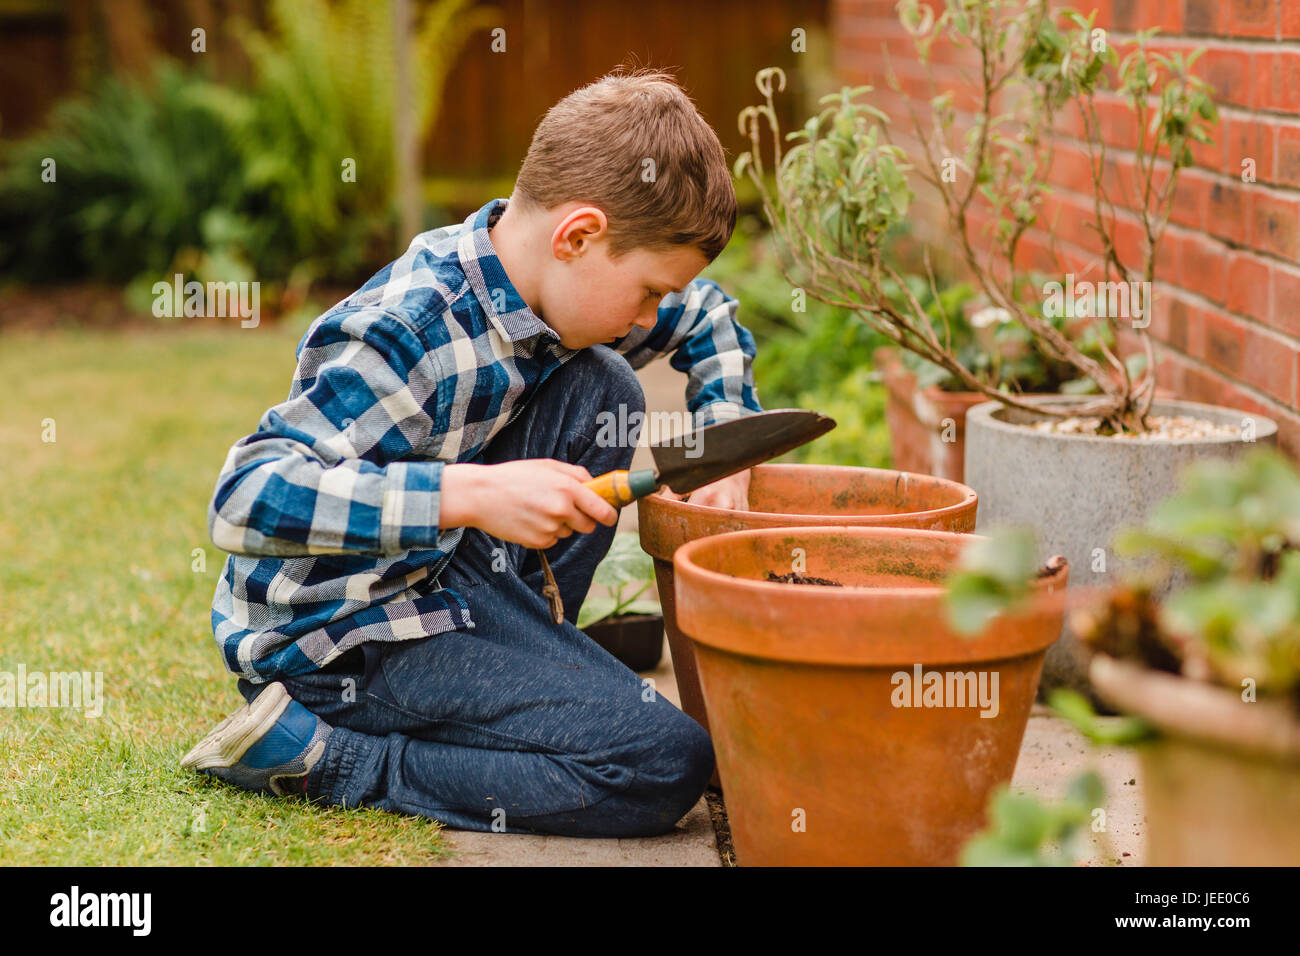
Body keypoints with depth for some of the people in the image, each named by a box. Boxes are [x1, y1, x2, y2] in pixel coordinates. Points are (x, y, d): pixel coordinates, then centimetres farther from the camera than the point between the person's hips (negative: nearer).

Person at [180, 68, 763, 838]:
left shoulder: (558, 281, 0)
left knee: (603, 388, 4)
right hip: (340, 635, -9)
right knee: (665, 763, -18)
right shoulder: (407, 338, -28)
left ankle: (515, 656, 8)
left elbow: (707, 315, 20)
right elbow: (245, 499, -37)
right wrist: (471, 495, -41)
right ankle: (320, 756, -11)